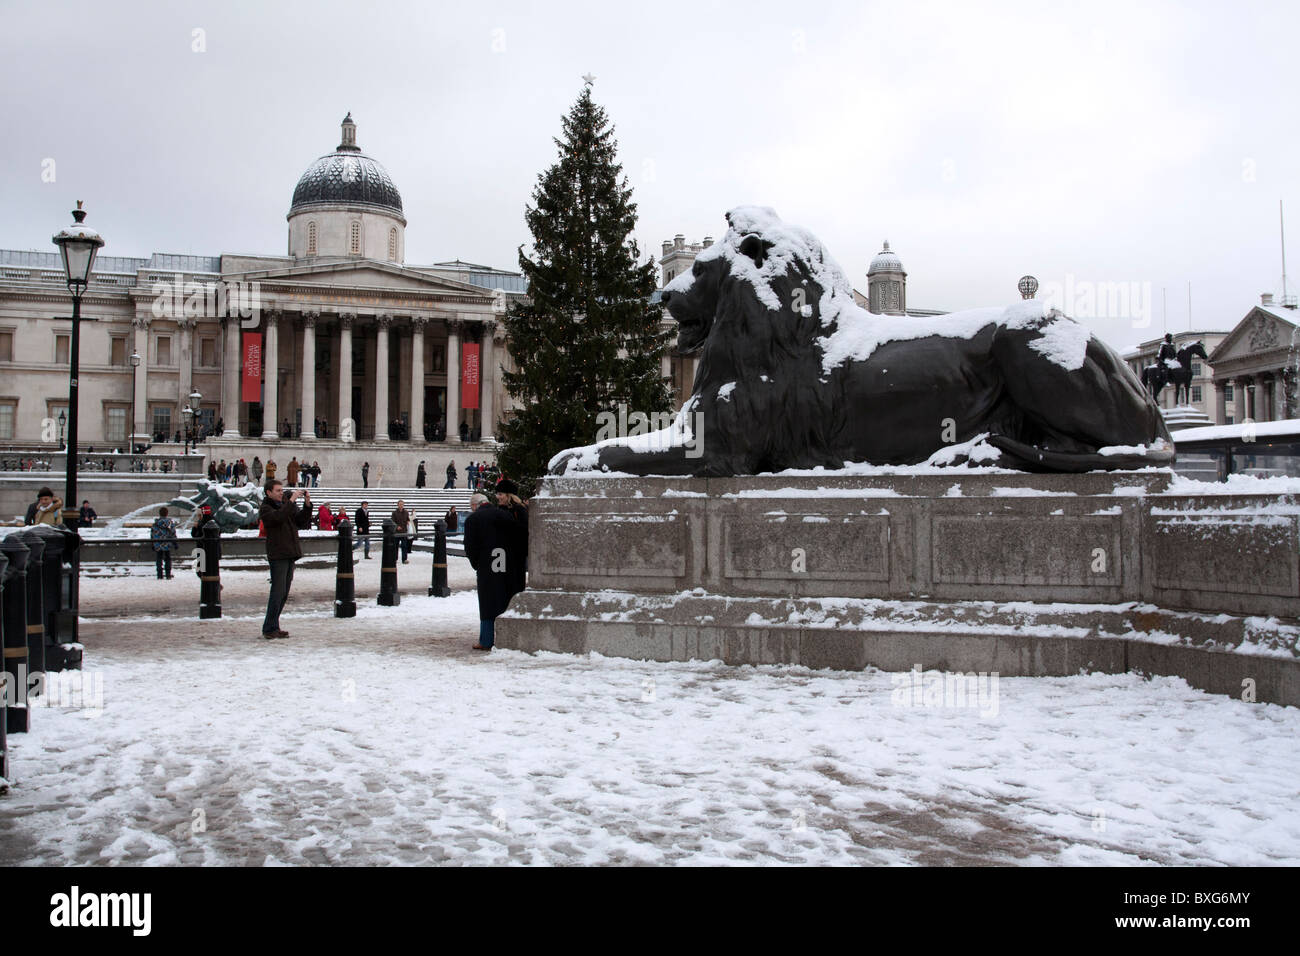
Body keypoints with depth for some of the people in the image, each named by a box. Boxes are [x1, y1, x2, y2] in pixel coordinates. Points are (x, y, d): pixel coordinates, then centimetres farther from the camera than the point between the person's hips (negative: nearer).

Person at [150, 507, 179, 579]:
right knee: (168, 559, 10)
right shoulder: (171, 522, -2)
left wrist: (152, 543, 9)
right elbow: (173, 533, 0)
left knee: (159, 559, 6)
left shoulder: (156, 523, -2)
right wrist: (174, 542, 7)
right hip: (167, 545, 1)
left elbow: (152, 534, 2)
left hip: (158, 544, 0)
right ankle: (168, 575, 7)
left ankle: (160, 576, 2)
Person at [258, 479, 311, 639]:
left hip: (290, 554, 7)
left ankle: (274, 627, 16)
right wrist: (291, 501, -23)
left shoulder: (286, 504, 15)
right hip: (277, 555, -7)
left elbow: (301, 521, 9)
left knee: (284, 593, 9)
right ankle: (269, 629, -6)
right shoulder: (265, 509, -4)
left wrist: (307, 504, -4)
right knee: (278, 592, -11)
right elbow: (278, 517, -25)